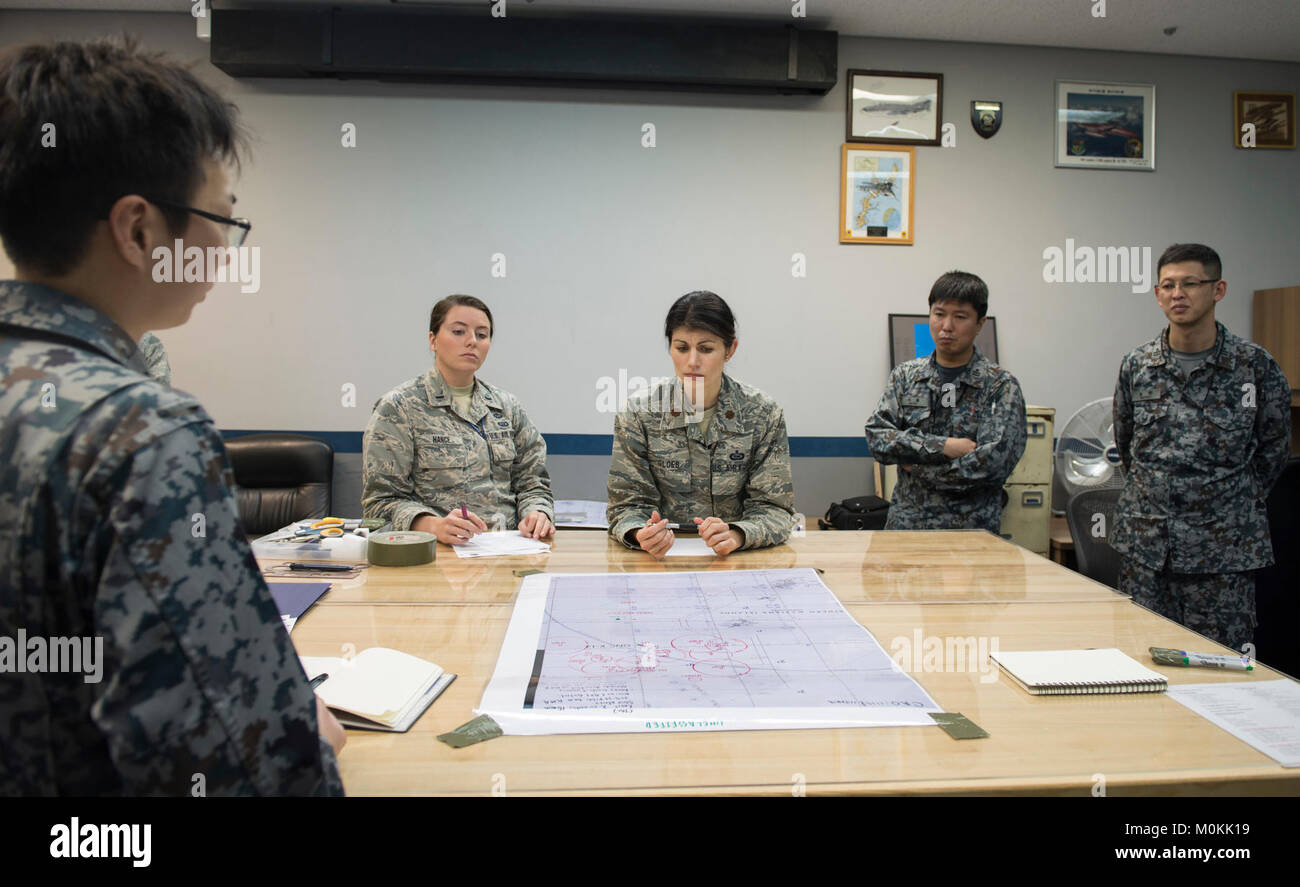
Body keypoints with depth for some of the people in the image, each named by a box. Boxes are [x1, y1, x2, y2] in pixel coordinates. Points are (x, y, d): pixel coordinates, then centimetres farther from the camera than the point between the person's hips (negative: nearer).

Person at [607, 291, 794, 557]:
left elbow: (773, 507, -4)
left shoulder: (763, 415, -3)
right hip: (664, 559, 0)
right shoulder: (638, 415, -4)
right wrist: (641, 534, -24)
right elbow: (628, 503, -1)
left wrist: (736, 535, -25)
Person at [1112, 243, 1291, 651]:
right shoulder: (1136, 366, 3)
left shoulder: (1256, 367, -4)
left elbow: (1272, 450, 9)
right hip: (1143, 544, 2)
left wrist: (1236, 503, 11)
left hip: (1223, 551, -2)